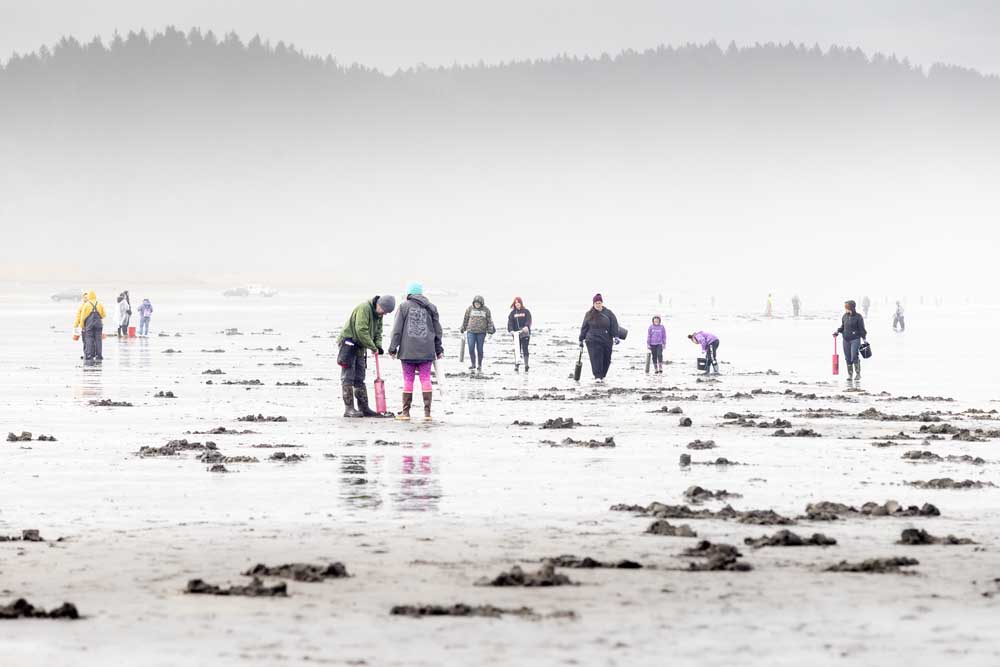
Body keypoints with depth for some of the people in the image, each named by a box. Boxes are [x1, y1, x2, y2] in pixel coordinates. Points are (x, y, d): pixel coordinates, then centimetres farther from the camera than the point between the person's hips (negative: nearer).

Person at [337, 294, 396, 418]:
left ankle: (363, 408, 15)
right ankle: (349, 409, -8)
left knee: (359, 379, 12)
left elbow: (378, 331, 15)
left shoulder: (378, 314, 9)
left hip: (360, 347, 9)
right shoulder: (364, 308, -21)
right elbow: (361, 330, -26)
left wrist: (378, 345, -4)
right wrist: (373, 347, -19)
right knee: (348, 378, -7)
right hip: (349, 344, -9)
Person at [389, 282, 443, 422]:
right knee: (425, 379, 3)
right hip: (426, 351, 2)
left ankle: (405, 412, 7)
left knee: (408, 380, 4)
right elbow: (437, 330, 12)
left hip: (408, 351, -2)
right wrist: (439, 350, 20)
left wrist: (393, 348, 3)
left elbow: (397, 330, -3)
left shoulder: (404, 306, -1)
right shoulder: (431, 307, 8)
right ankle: (427, 412, -1)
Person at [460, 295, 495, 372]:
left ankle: (480, 365, 16)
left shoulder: (486, 310, 2)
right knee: (471, 348, -7)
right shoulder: (470, 309, 4)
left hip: (481, 332, -1)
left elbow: (490, 321, 5)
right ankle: (473, 365, 5)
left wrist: (490, 331, -2)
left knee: (479, 349, 3)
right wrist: (463, 329, 15)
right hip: (471, 331, 1)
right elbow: (465, 320, 12)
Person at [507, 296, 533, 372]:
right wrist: (511, 330, -20)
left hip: (525, 333, -2)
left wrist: (526, 326, -29)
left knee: (525, 349, -6)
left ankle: (526, 365, -6)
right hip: (516, 334, 2)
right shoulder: (513, 313, 7)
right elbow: (510, 322, -2)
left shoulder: (526, 311, 3)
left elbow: (529, 320, -9)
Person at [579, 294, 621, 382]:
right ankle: (597, 376, -15)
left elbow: (614, 325, 1)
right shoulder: (589, 315, 5)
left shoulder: (608, 313, 4)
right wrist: (581, 340, 11)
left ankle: (602, 376, 22)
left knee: (606, 359, 6)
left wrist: (616, 336, -10)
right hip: (593, 340, -1)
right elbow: (584, 327, 10)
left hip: (607, 340, 1)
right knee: (596, 358, -14)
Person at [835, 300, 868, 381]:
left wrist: (864, 338, -4)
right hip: (846, 339, 5)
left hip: (855, 339, -5)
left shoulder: (858, 317, -6)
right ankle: (850, 374, 15)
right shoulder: (845, 316, 8)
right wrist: (837, 332, 2)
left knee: (854, 356, -14)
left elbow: (862, 329, -2)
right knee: (848, 358, 5)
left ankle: (858, 373, -1)